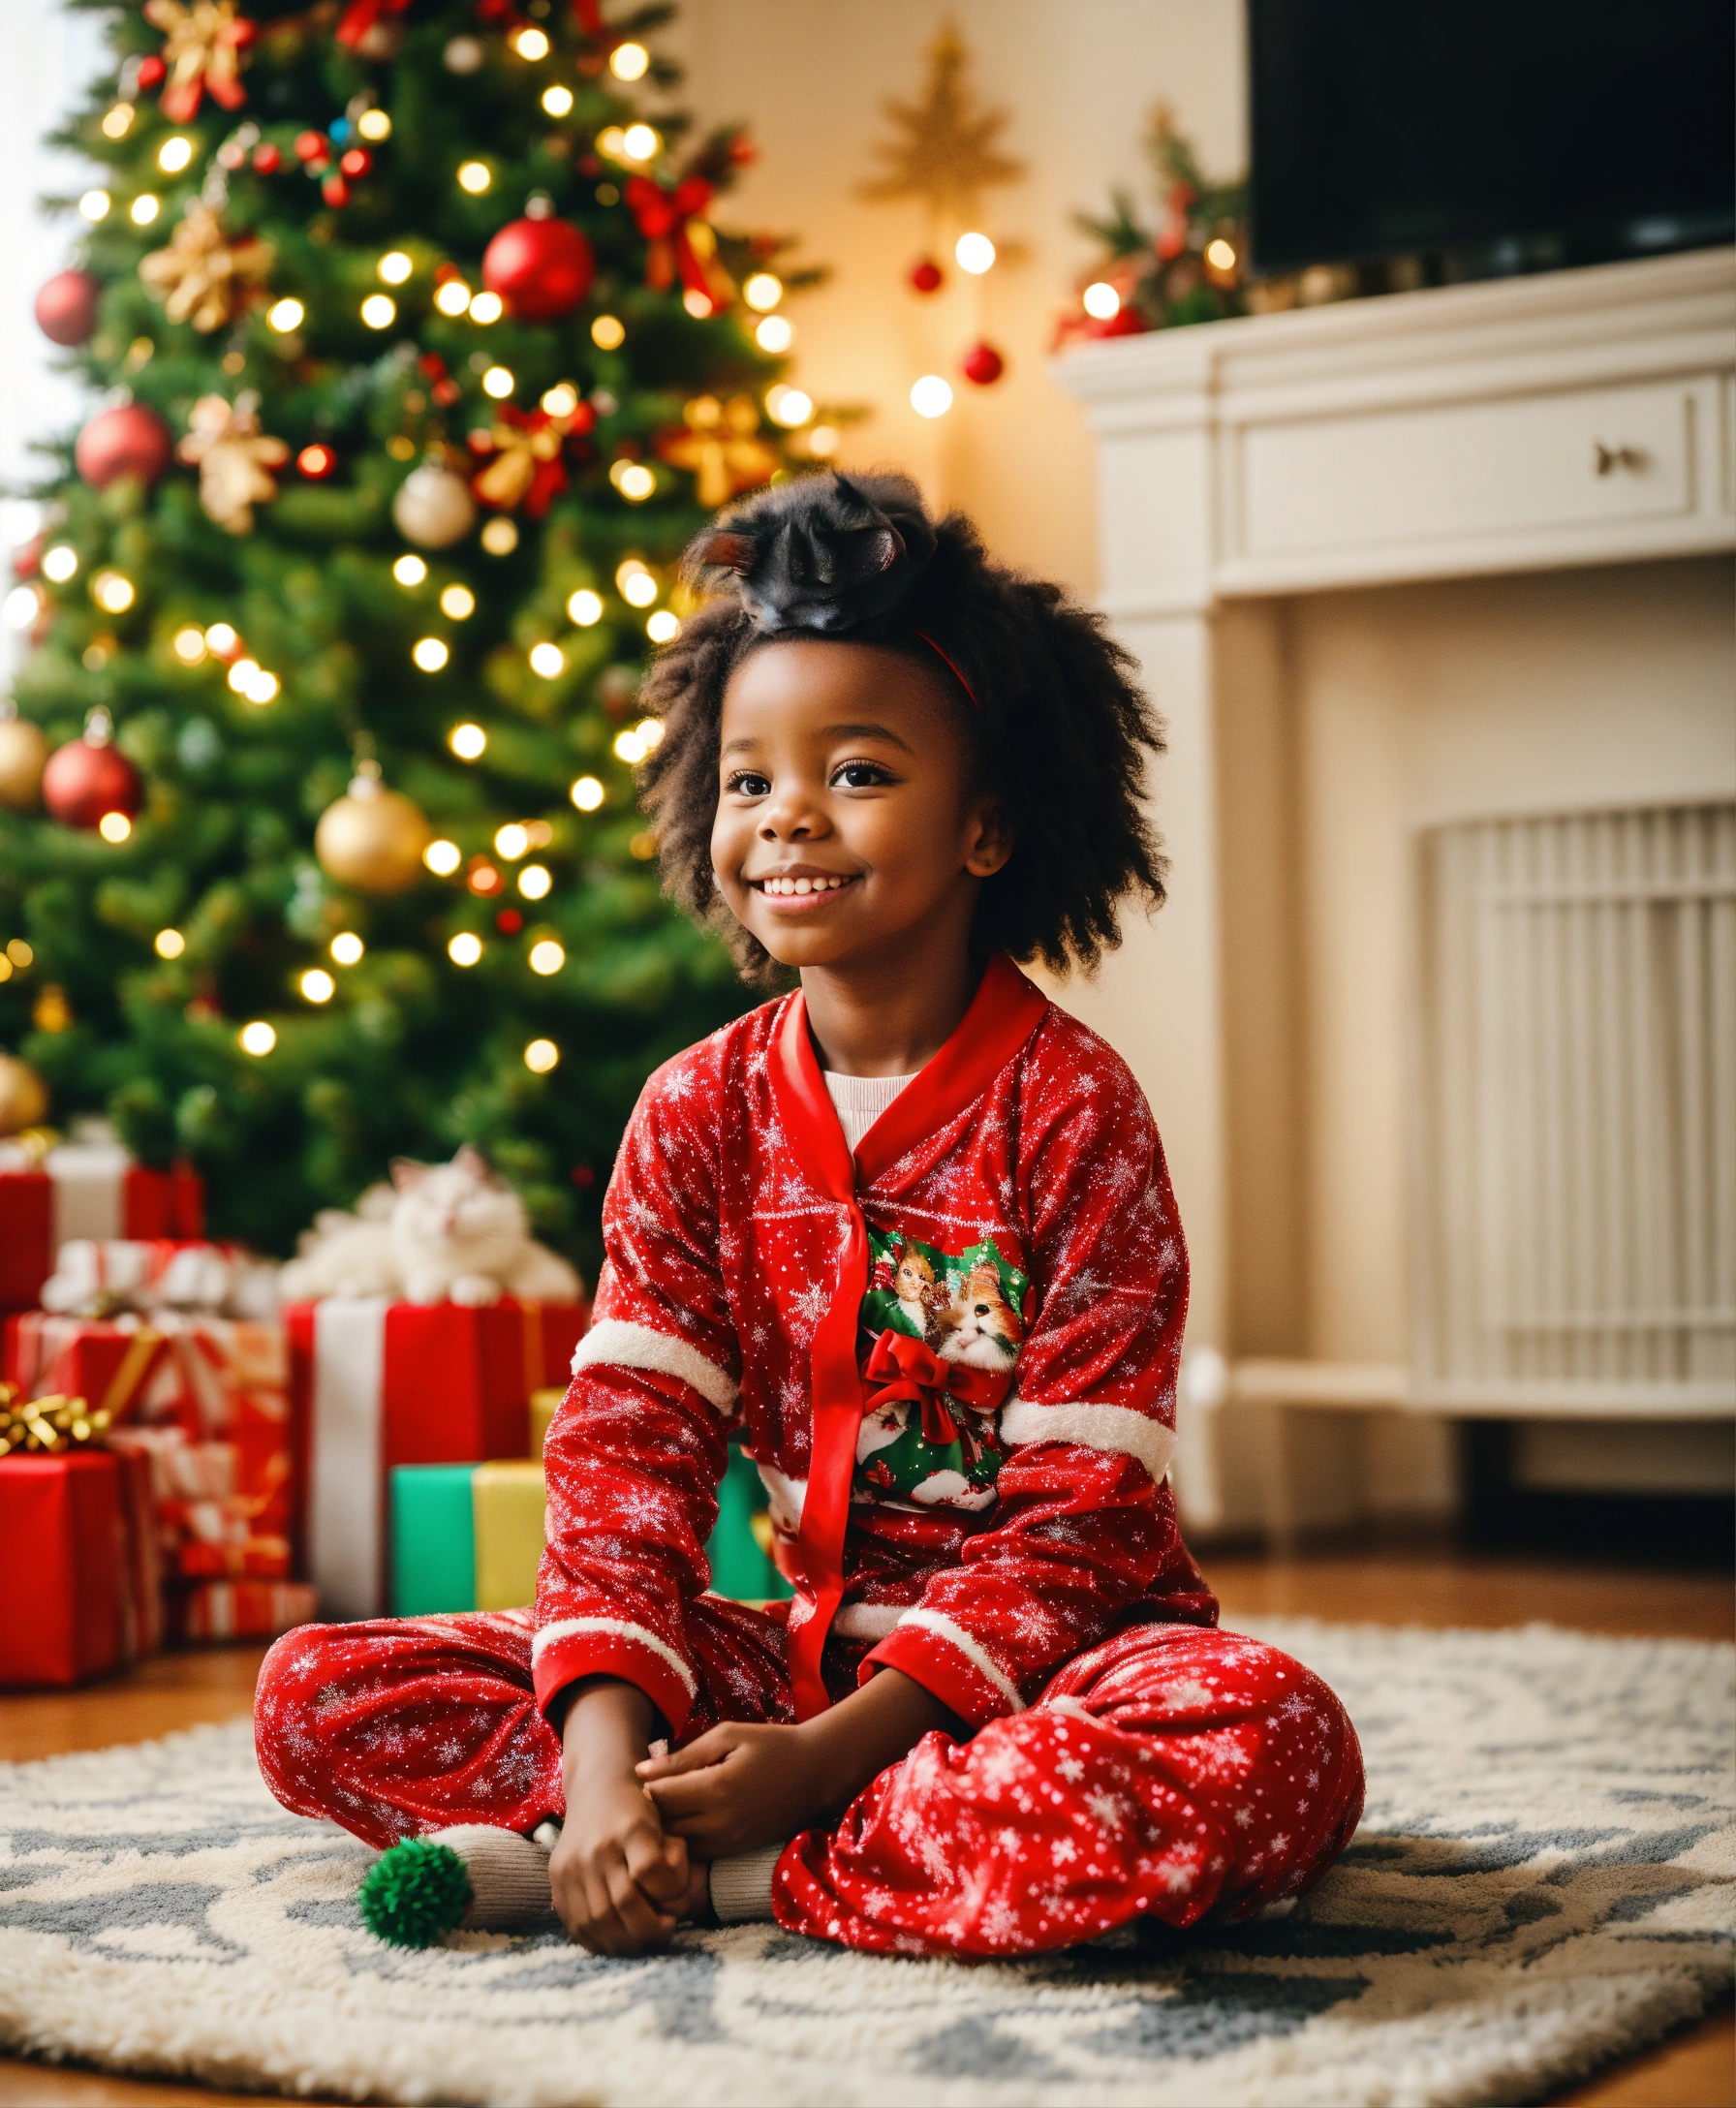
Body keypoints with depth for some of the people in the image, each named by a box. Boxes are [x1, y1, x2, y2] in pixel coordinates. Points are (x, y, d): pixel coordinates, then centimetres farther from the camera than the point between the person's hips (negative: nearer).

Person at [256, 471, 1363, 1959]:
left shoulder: (1071, 1112, -11)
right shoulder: (701, 1112, 2)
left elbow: (1082, 1514, -15)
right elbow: (626, 1442, -5)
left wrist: (827, 1752, -25)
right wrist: (605, 1757, -23)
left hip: (1044, 1649, -3)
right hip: (801, 1641, 3)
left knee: (1276, 1749, -38)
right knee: (321, 1699, -10)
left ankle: (730, 1874, -26)